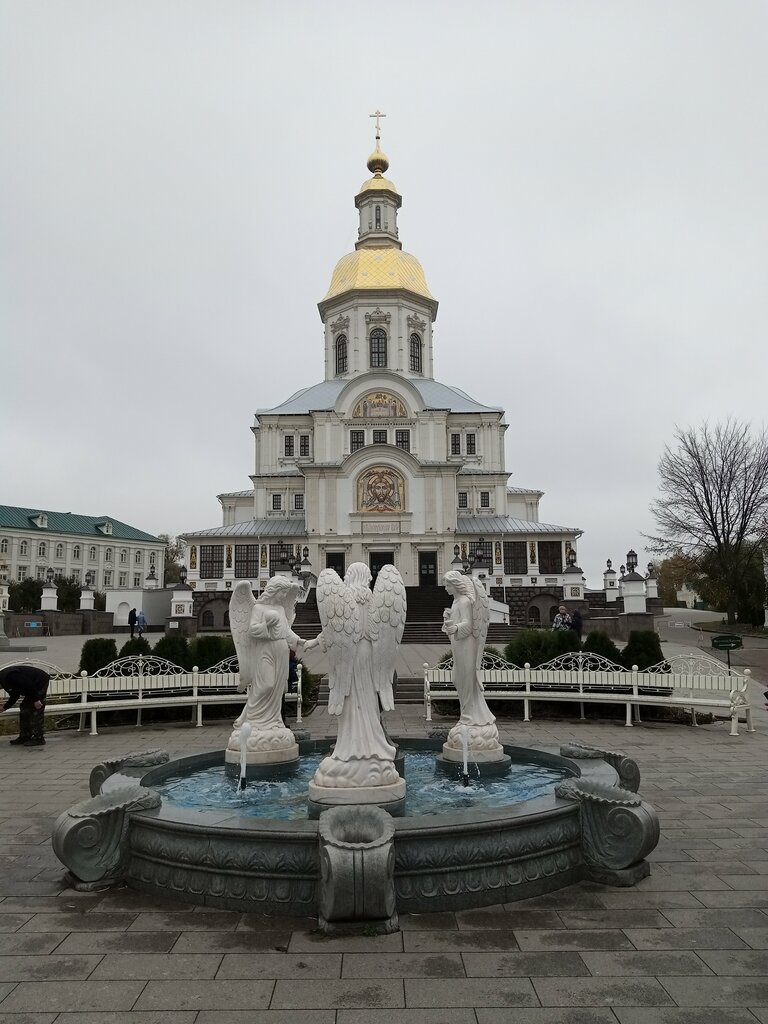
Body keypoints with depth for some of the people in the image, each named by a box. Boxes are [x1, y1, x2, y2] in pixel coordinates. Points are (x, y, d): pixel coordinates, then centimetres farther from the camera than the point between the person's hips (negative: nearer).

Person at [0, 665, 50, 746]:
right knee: (24, 708, 10)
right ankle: (25, 736, 15)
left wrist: (36, 700, -24)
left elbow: (29, 685, -27)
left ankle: (39, 738, -6)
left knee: (36, 710, -10)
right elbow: (14, 695, 19)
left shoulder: (8, 676, -23)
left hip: (41, 681, -11)